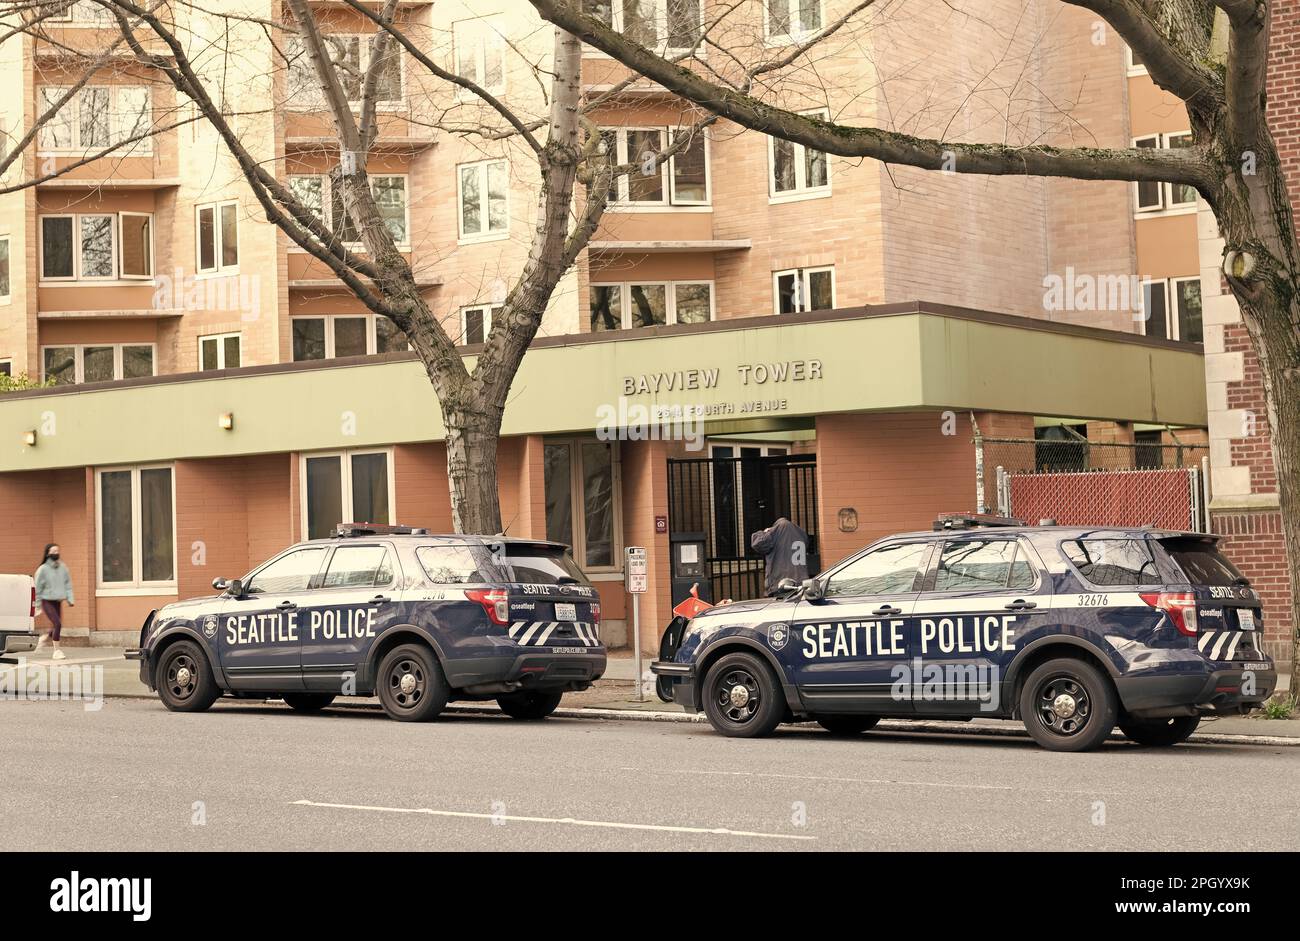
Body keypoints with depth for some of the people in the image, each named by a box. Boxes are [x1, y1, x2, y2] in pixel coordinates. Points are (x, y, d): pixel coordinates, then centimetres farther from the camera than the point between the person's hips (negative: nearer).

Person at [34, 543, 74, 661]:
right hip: (47, 601, -5)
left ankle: (45, 638, 38)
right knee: (57, 624, -16)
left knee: (58, 626, 8)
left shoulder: (63, 568, 5)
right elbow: (38, 587, -4)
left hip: (58, 601, 5)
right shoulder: (43, 569, -8)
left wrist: (70, 599, 1)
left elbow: (68, 584, 10)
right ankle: (56, 651, -7)